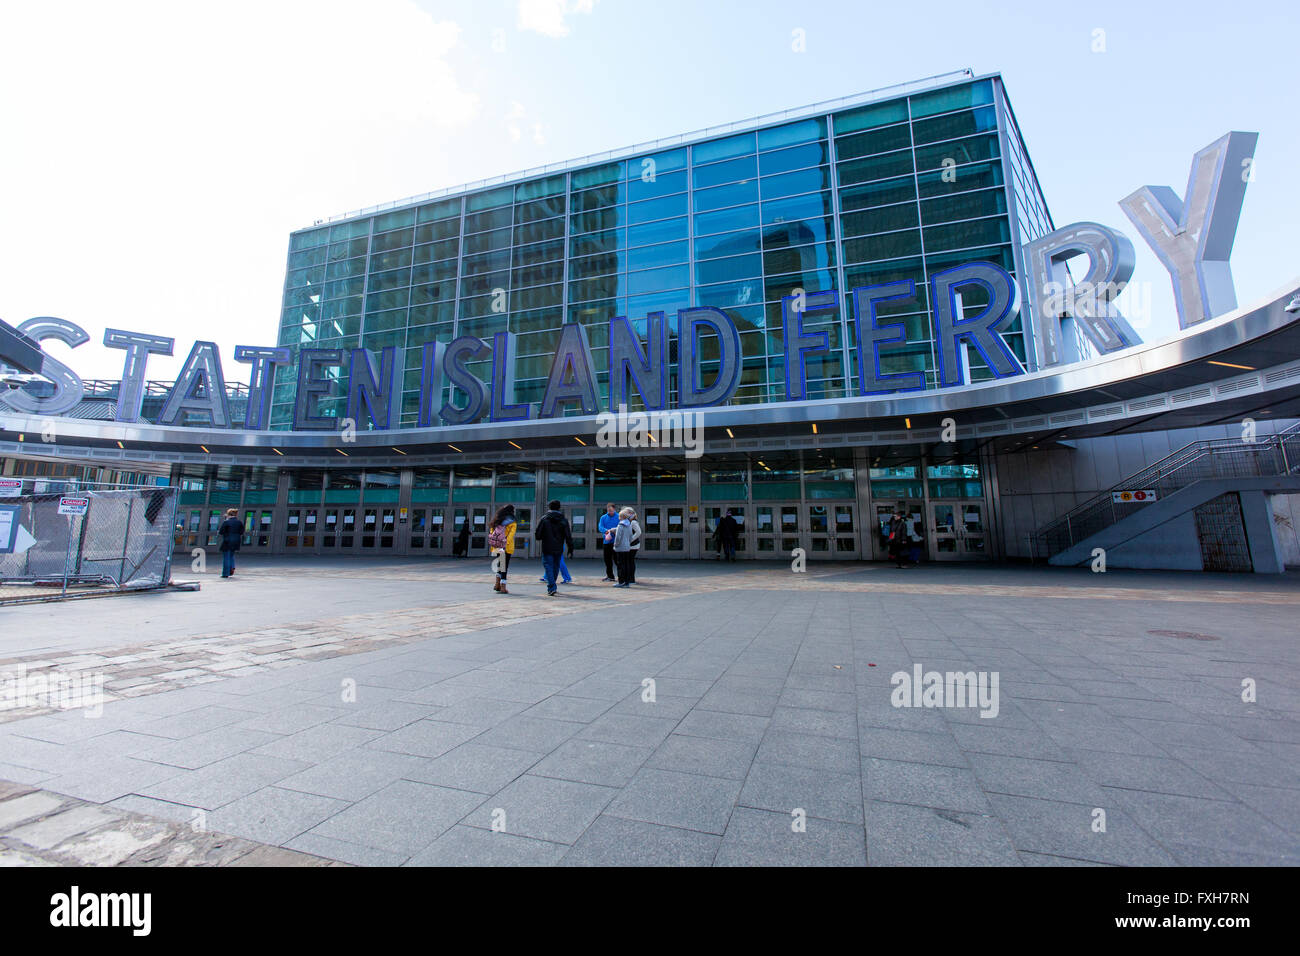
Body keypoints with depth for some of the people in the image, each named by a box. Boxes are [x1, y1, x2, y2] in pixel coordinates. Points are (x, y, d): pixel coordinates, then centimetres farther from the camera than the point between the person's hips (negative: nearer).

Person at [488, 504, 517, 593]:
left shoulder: (496, 521, 9)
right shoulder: (512, 523, -5)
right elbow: (510, 535, -16)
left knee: (501, 565, 22)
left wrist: (492, 548, 8)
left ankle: (497, 584, 14)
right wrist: (505, 546, -18)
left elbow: (491, 534, 6)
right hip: (507, 548, -4)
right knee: (504, 567, 4)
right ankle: (502, 588, 5)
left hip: (496, 548, 4)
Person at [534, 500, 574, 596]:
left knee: (548, 567, 1)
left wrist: (539, 539, 19)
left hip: (547, 548, -2)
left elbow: (537, 533, -3)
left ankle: (551, 588, -12)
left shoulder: (544, 518, -4)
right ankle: (551, 586, 28)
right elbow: (568, 536, -2)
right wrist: (570, 549, 3)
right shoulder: (564, 520, 0)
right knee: (555, 567, 17)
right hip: (558, 549, 2)